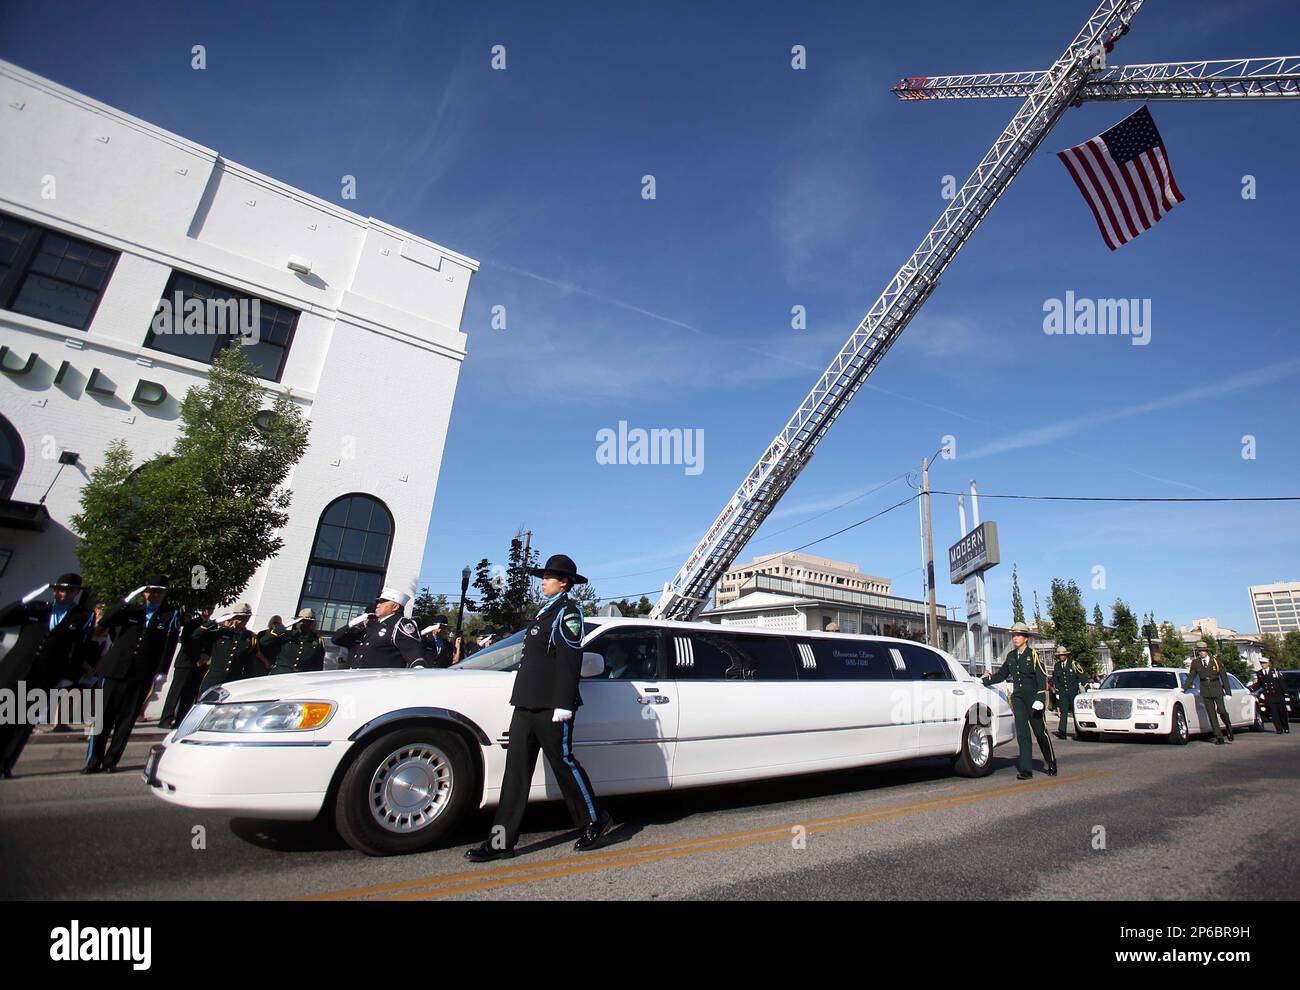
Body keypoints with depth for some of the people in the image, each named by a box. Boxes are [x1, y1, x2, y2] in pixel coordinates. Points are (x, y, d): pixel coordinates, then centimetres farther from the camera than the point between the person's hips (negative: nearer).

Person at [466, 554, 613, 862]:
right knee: (516, 770, 7)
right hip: (527, 703, 9)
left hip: (551, 706, -9)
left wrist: (563, 705, -21)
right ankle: (502, 840, 12)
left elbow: (569, 661, -15)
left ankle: (595, 822, 21)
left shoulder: (568, 611, -7)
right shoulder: (547, 611, 20)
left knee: (564, 763, 2)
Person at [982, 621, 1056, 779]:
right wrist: (987, 679, 2)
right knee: (1022, 734, -1)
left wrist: (1040, 699, -17)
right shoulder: (1010, 656, 10)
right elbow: (1001, 675, 18)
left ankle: (1052, 764, 26)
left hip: (1033, 697, -4)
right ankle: (1026, 769, -2)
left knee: (1040, 732, 6)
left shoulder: (1033, 654, -5)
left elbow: (1042, 678, -9)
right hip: (1018, 698, 4)